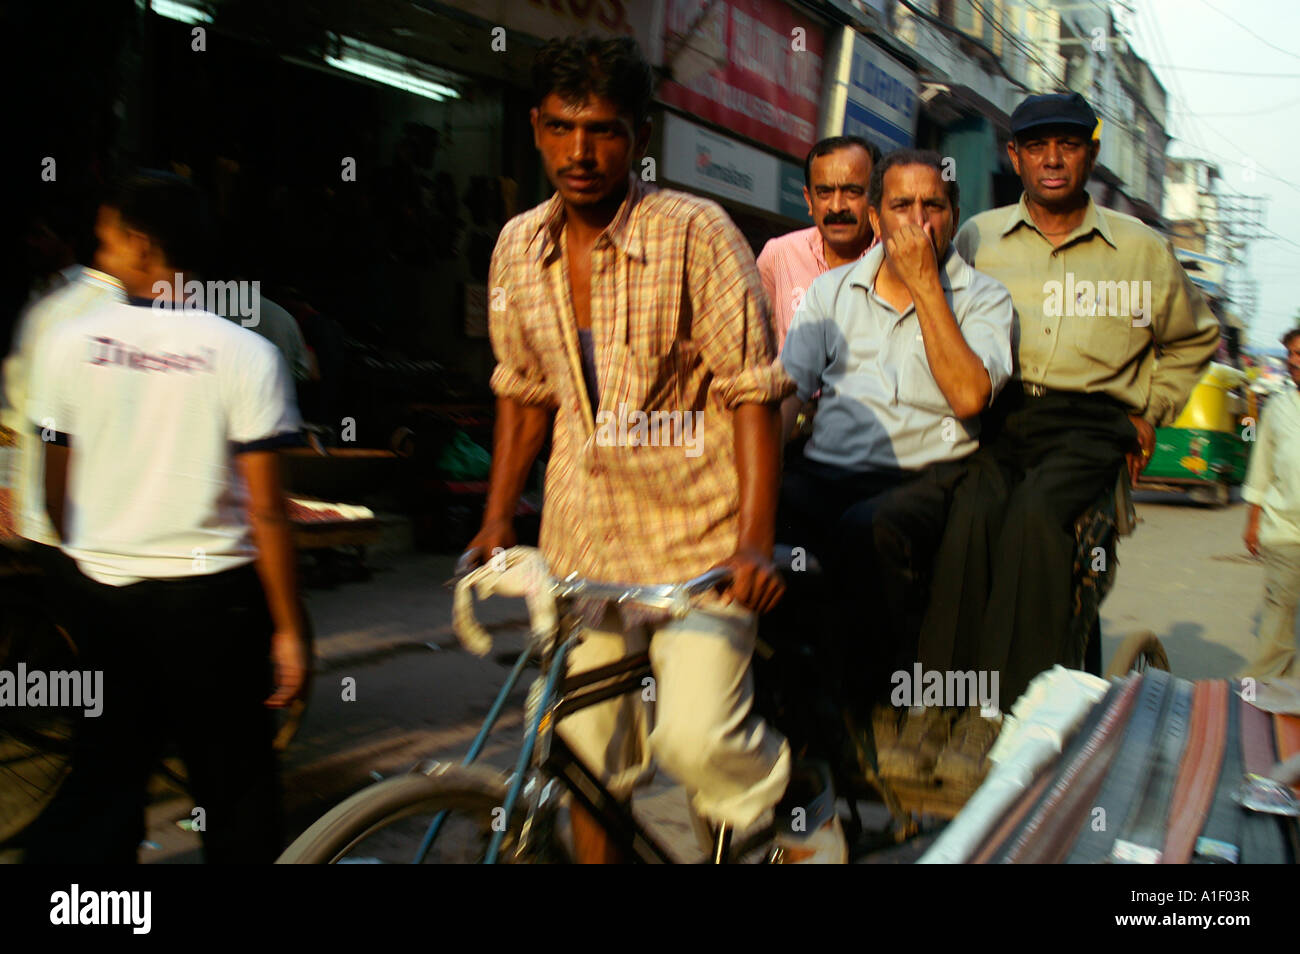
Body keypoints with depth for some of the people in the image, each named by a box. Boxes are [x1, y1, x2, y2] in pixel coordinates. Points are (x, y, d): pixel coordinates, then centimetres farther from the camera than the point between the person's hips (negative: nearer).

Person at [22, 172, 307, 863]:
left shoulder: (69, 341, -3)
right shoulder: (245, 353, -11)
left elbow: (55, 494, 4)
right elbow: (265, 510, -12)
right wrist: (287, 628, -4)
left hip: (104, 595, 3)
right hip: (213, 597, -2)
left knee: (102, 779, 17)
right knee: (235, 787, 11)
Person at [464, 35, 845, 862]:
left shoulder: (696, 232, -10)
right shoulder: (518, 248, 6)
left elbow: (753, 390, -11)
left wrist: (755, 539, -18)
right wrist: (497, 519, 13)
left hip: (697, 529, -4)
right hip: (582, 534, 5)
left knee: (693, 735, -14)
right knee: (590, 749, 9)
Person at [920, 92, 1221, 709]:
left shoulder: (1142, 250, 16)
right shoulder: (977, 237, 17)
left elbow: (1194, 339, 31)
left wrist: (1149, 411, 19)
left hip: (1087, 424, 0)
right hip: (992, 414, 1)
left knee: (1036, 512, -33)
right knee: (972, 509, -32)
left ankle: (1021, 702, -32)